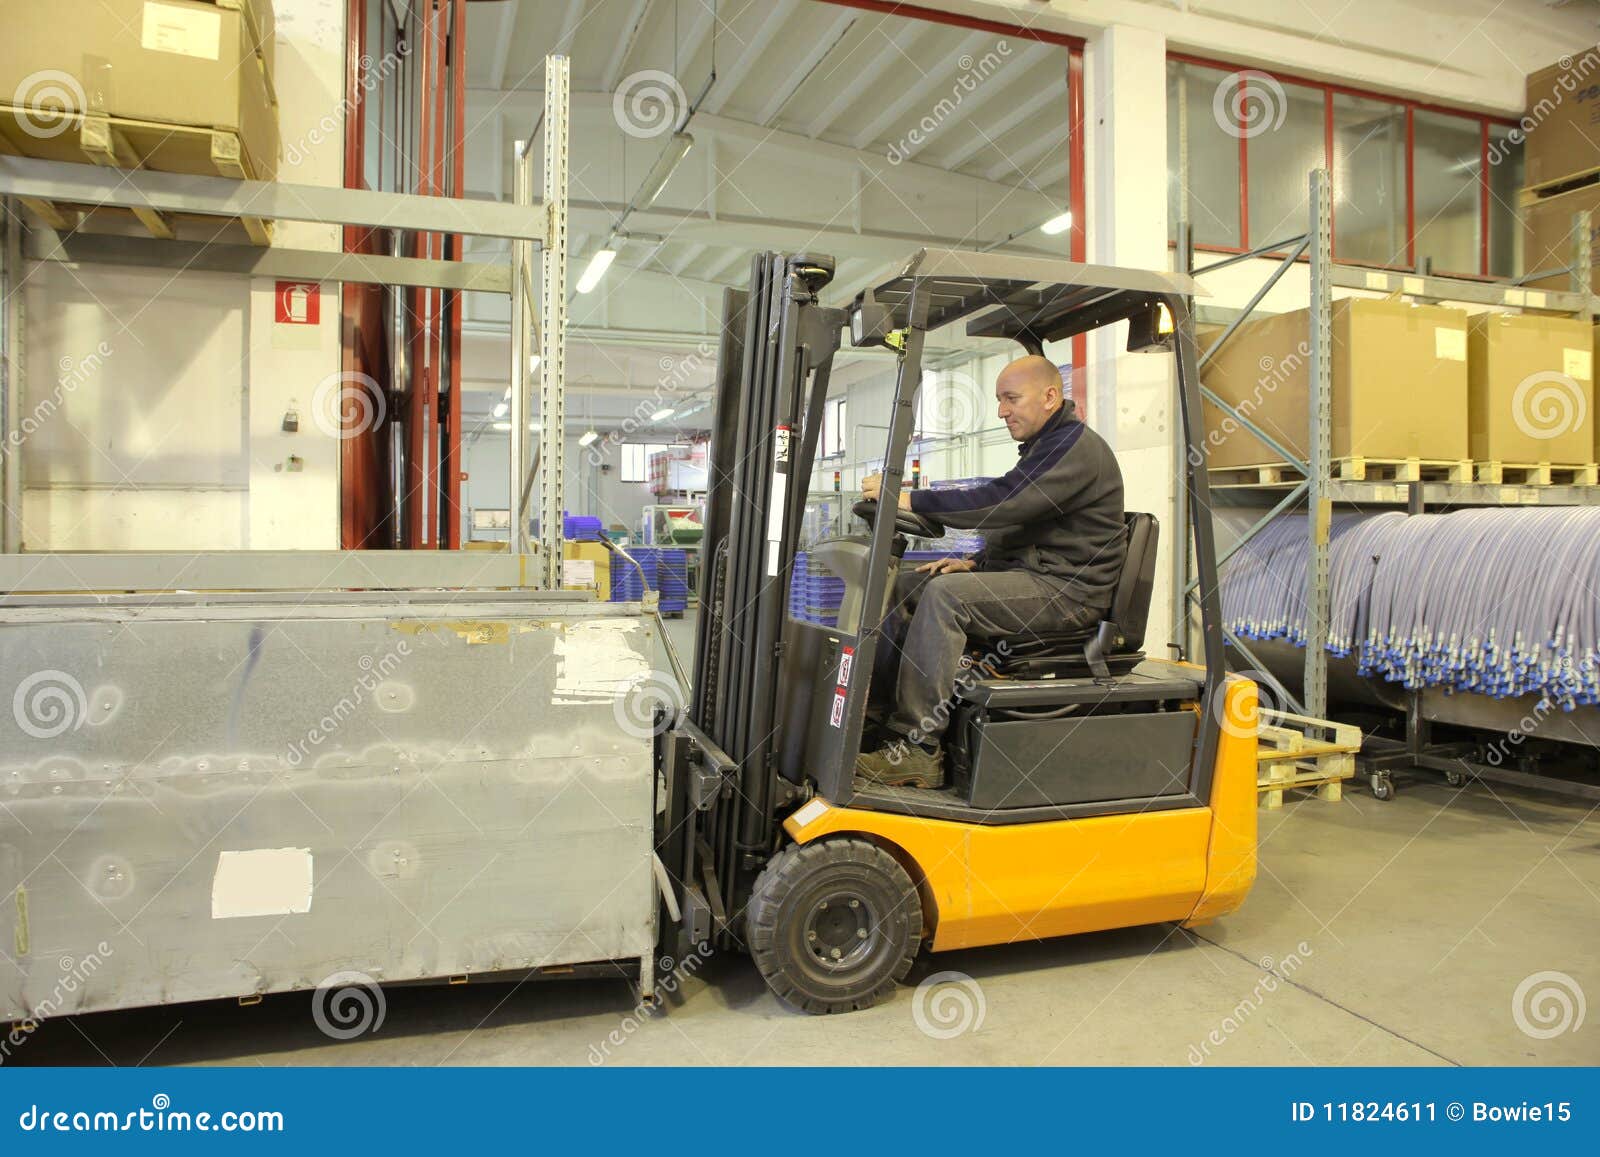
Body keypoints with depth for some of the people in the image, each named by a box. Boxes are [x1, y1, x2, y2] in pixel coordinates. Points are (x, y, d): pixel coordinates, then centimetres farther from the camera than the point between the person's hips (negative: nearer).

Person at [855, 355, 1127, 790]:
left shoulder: (1076, 447, -12)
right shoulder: (1043, 447, 22)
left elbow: (1001, 502, -24)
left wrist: (910, 500, -24)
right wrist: (976, 564, 8)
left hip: (1067, 591, -10)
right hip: (1030, 575, 10)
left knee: (945, 594, -29)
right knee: (906, 585, 1)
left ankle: (916, 748, -29)